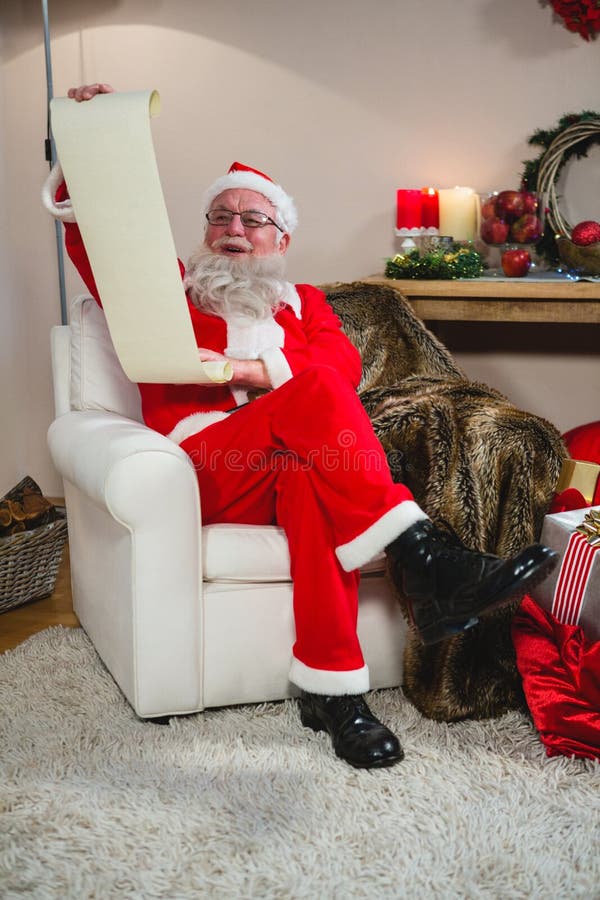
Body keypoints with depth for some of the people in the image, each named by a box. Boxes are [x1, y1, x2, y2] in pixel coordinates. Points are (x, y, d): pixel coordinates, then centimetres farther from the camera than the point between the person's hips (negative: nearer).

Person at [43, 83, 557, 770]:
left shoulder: (303, 302, 28)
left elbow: (345, 365, 6)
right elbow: (91, 236, 16)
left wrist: (250, 369, -11)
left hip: (294, 467, 2)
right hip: (204, 469, -2)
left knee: (312, 481, -39)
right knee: (314, 393, -33)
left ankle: (331, 687, -40)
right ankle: (421, 560, -41)